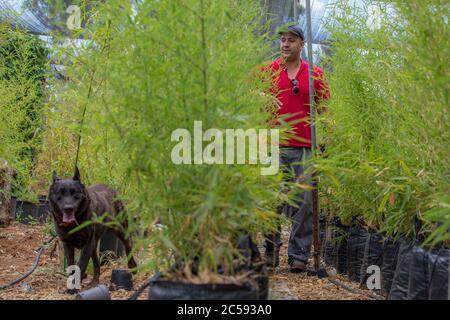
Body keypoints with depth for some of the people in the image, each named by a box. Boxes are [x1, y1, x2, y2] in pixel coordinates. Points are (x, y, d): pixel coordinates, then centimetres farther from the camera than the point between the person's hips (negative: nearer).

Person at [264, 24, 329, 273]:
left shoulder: (315, 74, 9)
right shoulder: (267, 71, 7)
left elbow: (324, 110, 13)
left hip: (305, 148, 1)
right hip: (274, 147, 0)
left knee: (303, 203, 0)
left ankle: (299, 256, 6)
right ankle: (271, 251, 14)